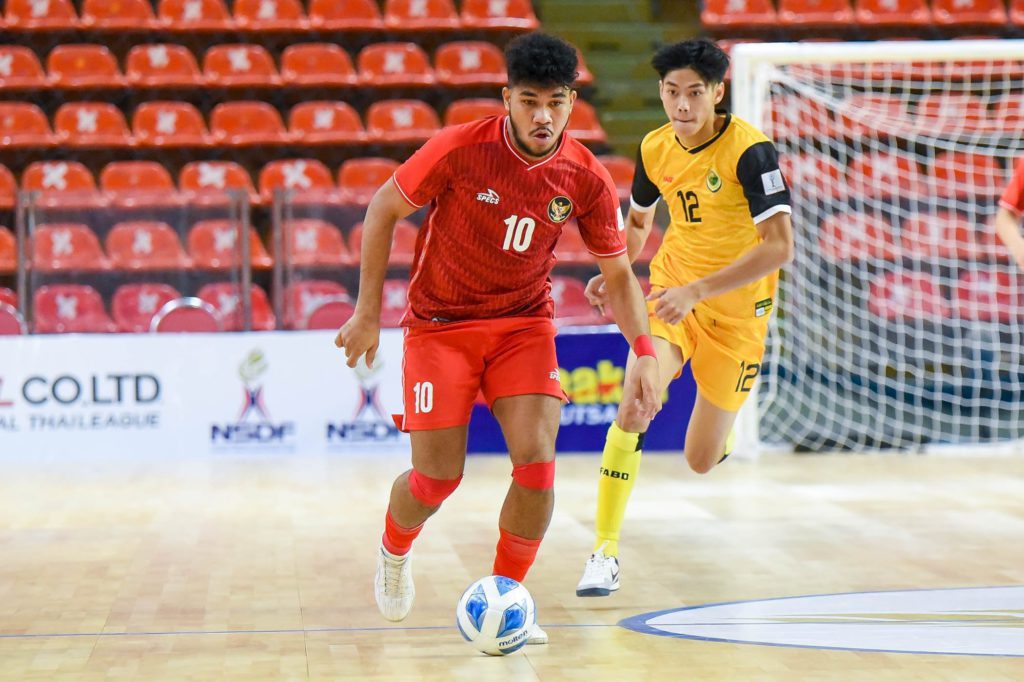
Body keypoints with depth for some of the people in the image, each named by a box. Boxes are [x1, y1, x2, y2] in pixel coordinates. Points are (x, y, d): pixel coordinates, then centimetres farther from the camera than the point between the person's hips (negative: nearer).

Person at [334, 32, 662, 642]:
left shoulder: (587, 179, -11)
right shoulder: (459, 150, -19)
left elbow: (619, 275, 1)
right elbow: (384, 210, -6)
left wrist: (645, 352, -11)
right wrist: (368, 312, -7)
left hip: (525, 325, 2)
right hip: (439, 324, -2)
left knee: (537, 460, -16)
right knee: (439, 478, -2)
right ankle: (394, 551, 34)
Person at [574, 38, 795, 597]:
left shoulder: (750, 151, -20)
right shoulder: (655, 148, -3)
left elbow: (780, 246, -27)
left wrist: (698, 290, -33)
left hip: (735, 311, -3)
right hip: (670, 293, 3)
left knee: (701, 462, 8)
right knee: (633, 407, -25)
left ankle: (721, 424, 47)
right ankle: (605, 551, -16)